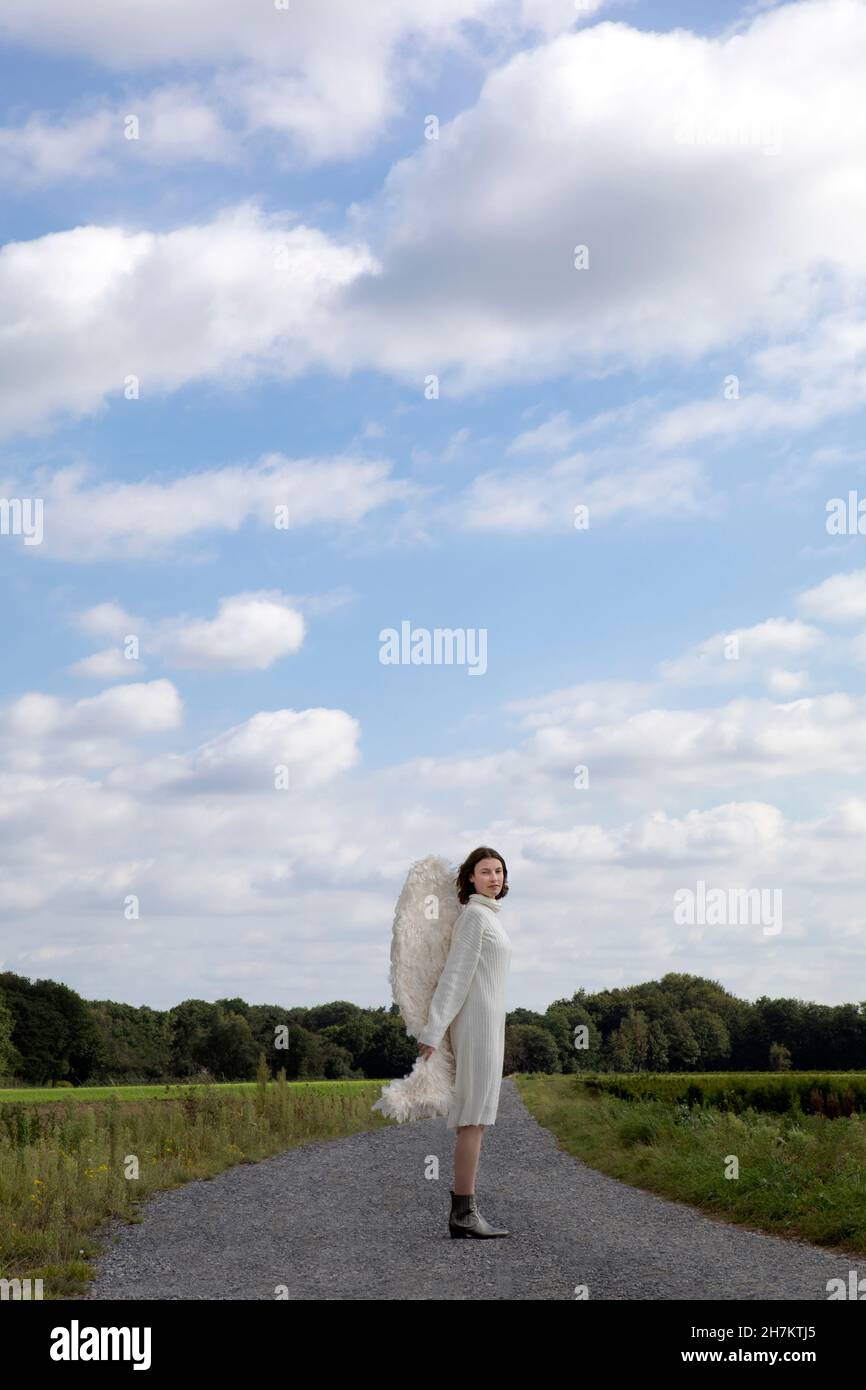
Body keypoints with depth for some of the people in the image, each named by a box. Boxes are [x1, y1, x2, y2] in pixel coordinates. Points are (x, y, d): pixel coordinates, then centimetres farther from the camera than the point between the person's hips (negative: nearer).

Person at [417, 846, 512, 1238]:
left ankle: (463, 1209, 8)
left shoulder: (487, 917, 19)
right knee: (475, 1117, -11)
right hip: (478, 1023, -10)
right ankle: (464, 1213, -12)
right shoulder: (475, 915, -11)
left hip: (483, 1024, 10)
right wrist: (433, 1031, -21)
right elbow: (454, 975, -17)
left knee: (474, 1118, 8)